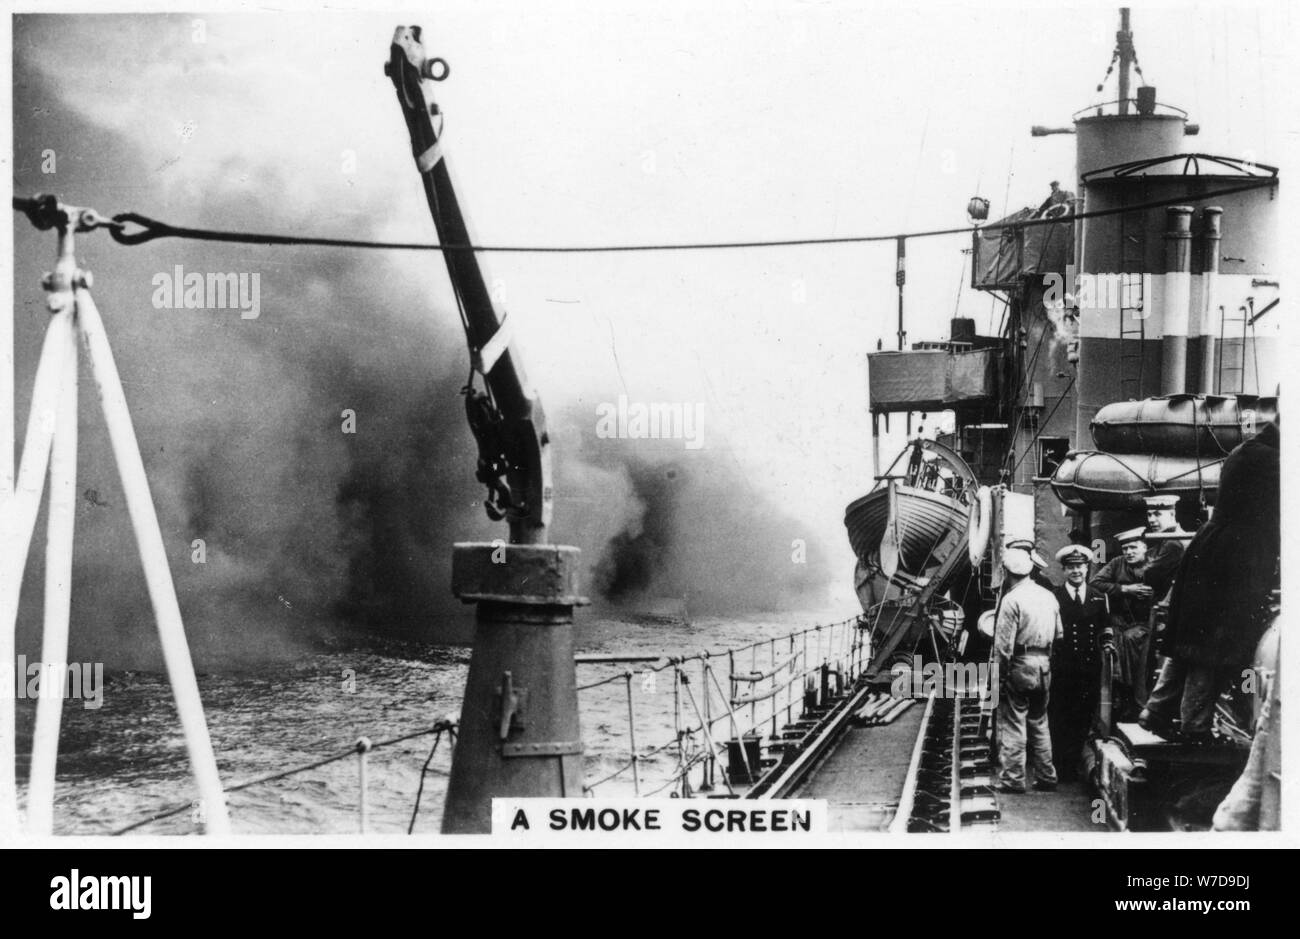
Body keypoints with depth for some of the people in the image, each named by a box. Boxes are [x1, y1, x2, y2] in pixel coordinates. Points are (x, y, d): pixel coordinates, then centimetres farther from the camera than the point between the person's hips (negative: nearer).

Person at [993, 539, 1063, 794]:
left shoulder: (1012, 599, -14)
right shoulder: (1049, 596, 7)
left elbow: (1004, 644, -15)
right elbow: (1058, 634, 11)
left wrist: (1000, 674, -9)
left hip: (1019, 667, -7)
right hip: (1044, 667, 7)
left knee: (1013, 724, -1)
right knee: (1039, 723, 17)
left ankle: (1012, 779, 0)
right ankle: (1046, 776, 20)